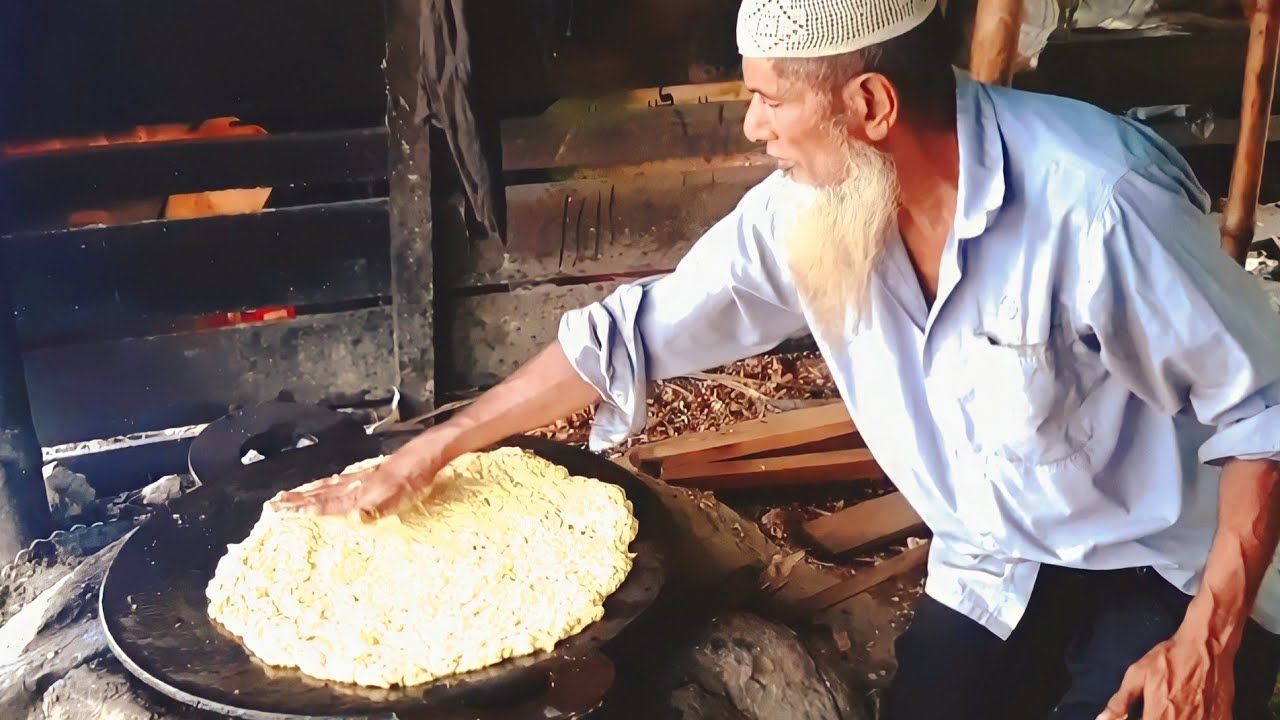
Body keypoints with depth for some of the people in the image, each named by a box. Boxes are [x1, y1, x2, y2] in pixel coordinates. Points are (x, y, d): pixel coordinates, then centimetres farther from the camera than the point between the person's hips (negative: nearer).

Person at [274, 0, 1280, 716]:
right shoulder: (804, 212, -12)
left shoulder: (1094, 200, -29)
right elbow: (633, 332, -3)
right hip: (997, 573, 5)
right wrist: (425, 456, 2)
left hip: (1172, 575, -4)